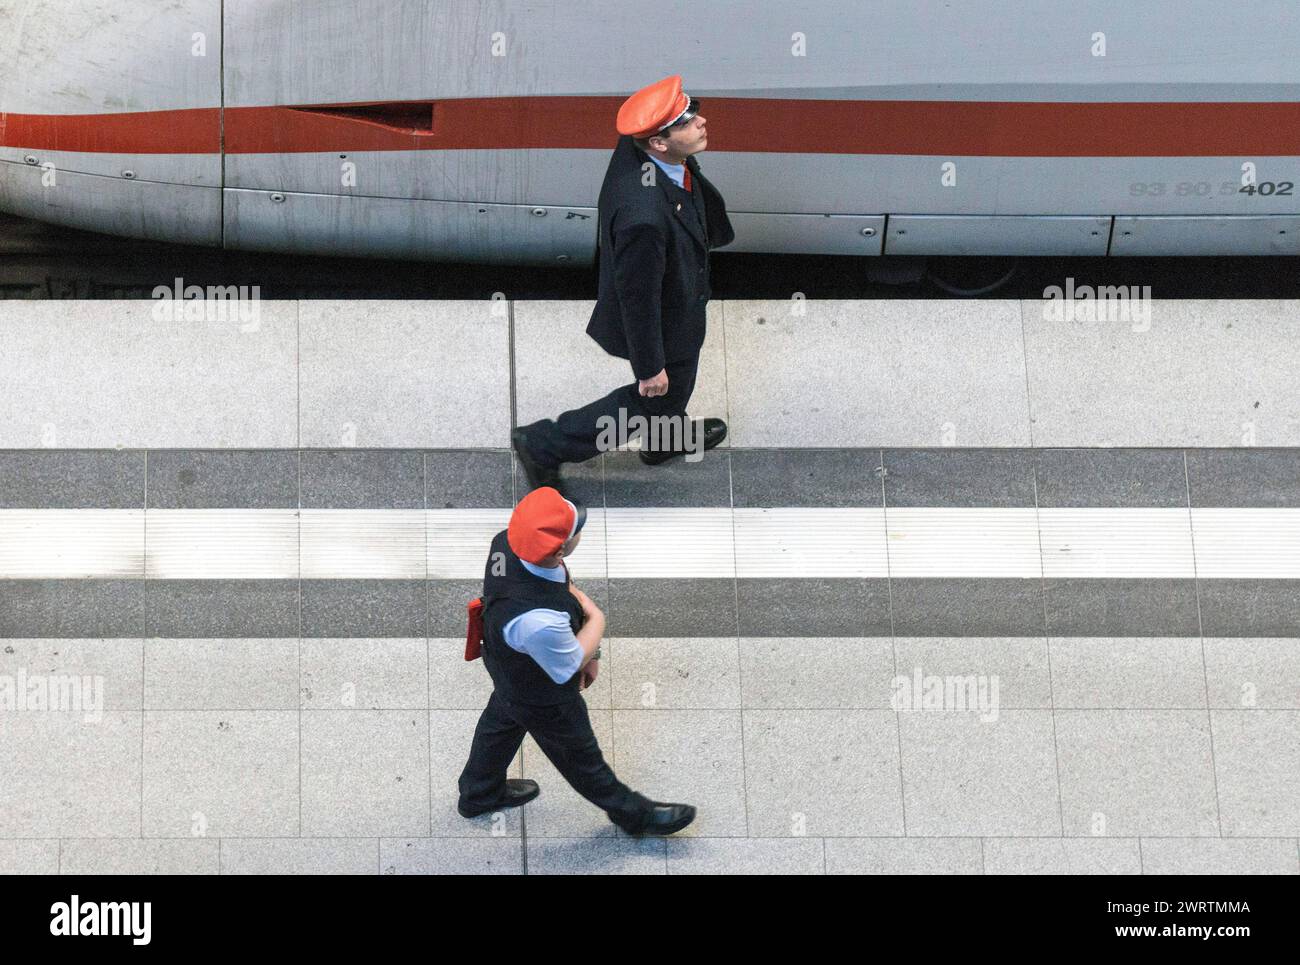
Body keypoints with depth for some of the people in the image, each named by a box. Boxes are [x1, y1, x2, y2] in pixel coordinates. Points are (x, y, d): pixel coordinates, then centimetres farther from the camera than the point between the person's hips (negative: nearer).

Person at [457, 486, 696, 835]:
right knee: (579, 755, 23)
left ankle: (479, 793, 63)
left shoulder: (507, 543, -28)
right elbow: (571, 665, -27)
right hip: (543, 700, -7)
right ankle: (630, 812, 51)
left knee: (502, 720, 35)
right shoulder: (539, 622, -50)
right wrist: (596, 619, -13)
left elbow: (564, 587, -5)